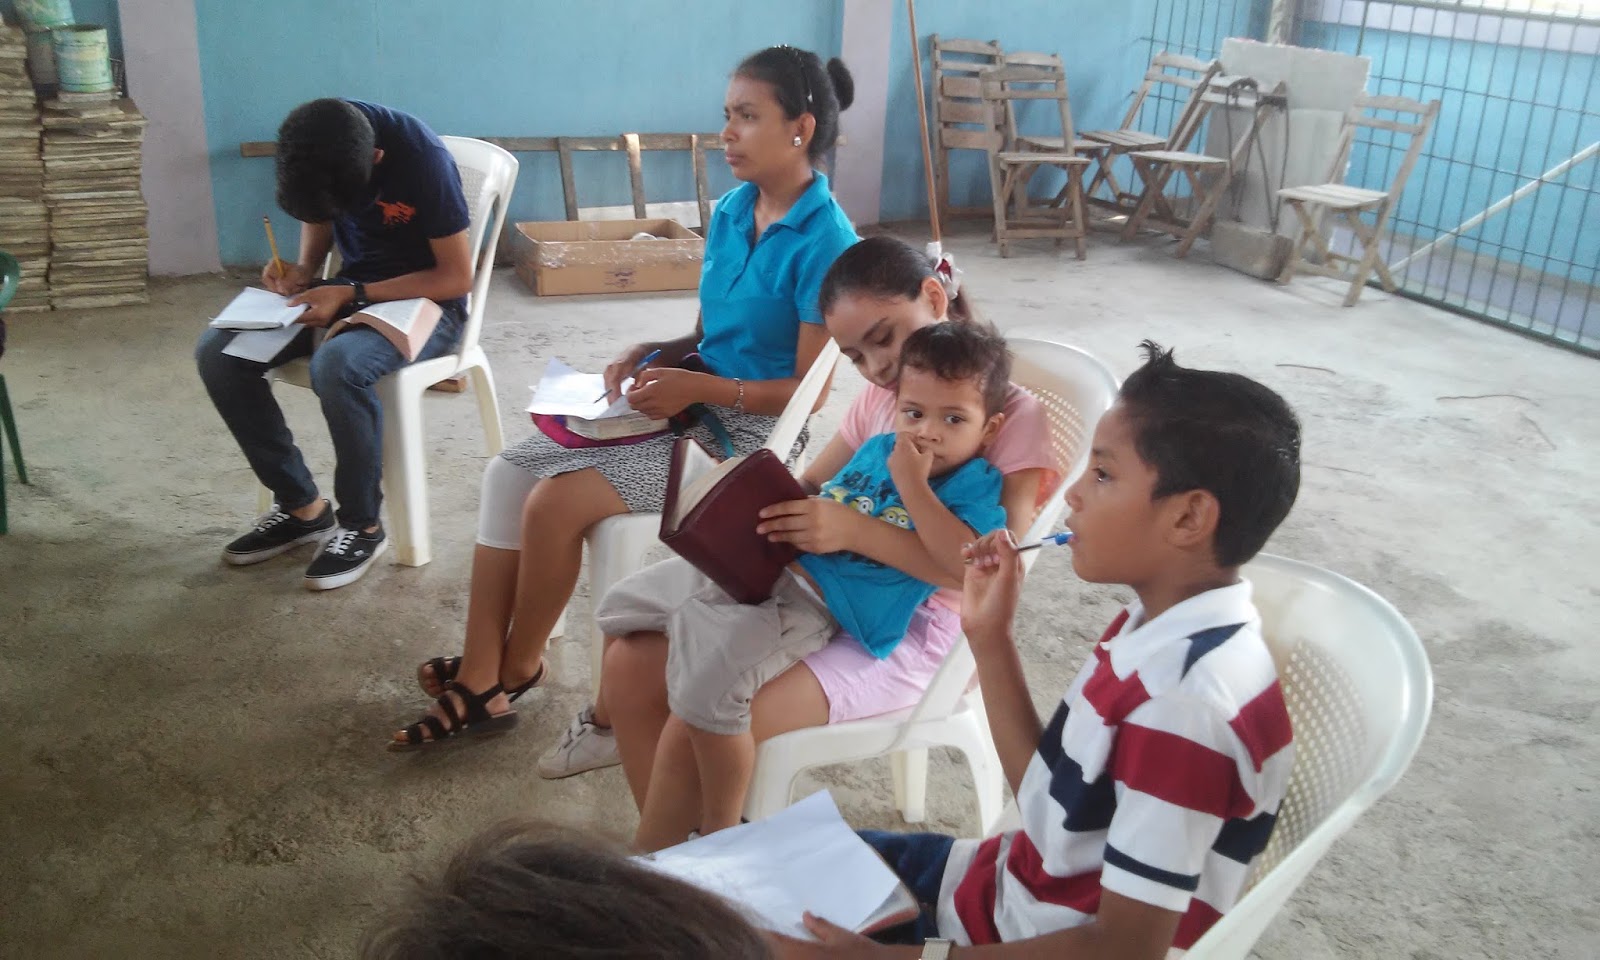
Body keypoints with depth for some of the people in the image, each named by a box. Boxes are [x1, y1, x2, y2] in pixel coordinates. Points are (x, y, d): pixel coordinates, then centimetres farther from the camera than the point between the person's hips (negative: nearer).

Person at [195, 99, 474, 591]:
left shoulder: (421, 157, -26)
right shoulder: (318, 146, -10)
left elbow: (457, 277, -20)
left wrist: (351, 294, -26)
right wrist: (305, 269, -8)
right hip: (350, 290, 6)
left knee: (337, 366, -36)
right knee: (216, 352, -12)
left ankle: (363, 526, -13)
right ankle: (301, 505, 0)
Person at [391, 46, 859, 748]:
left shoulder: (824, 242, -18)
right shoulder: (731, 212, 7)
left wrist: (695, 387, -21)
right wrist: (654, 354, -4)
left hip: (749, 428, -8)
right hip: (693, 398, 9)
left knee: (557, 503, -21)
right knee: (509, 474, -5)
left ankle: (517, 670, 6)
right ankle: (479, 678, -2)